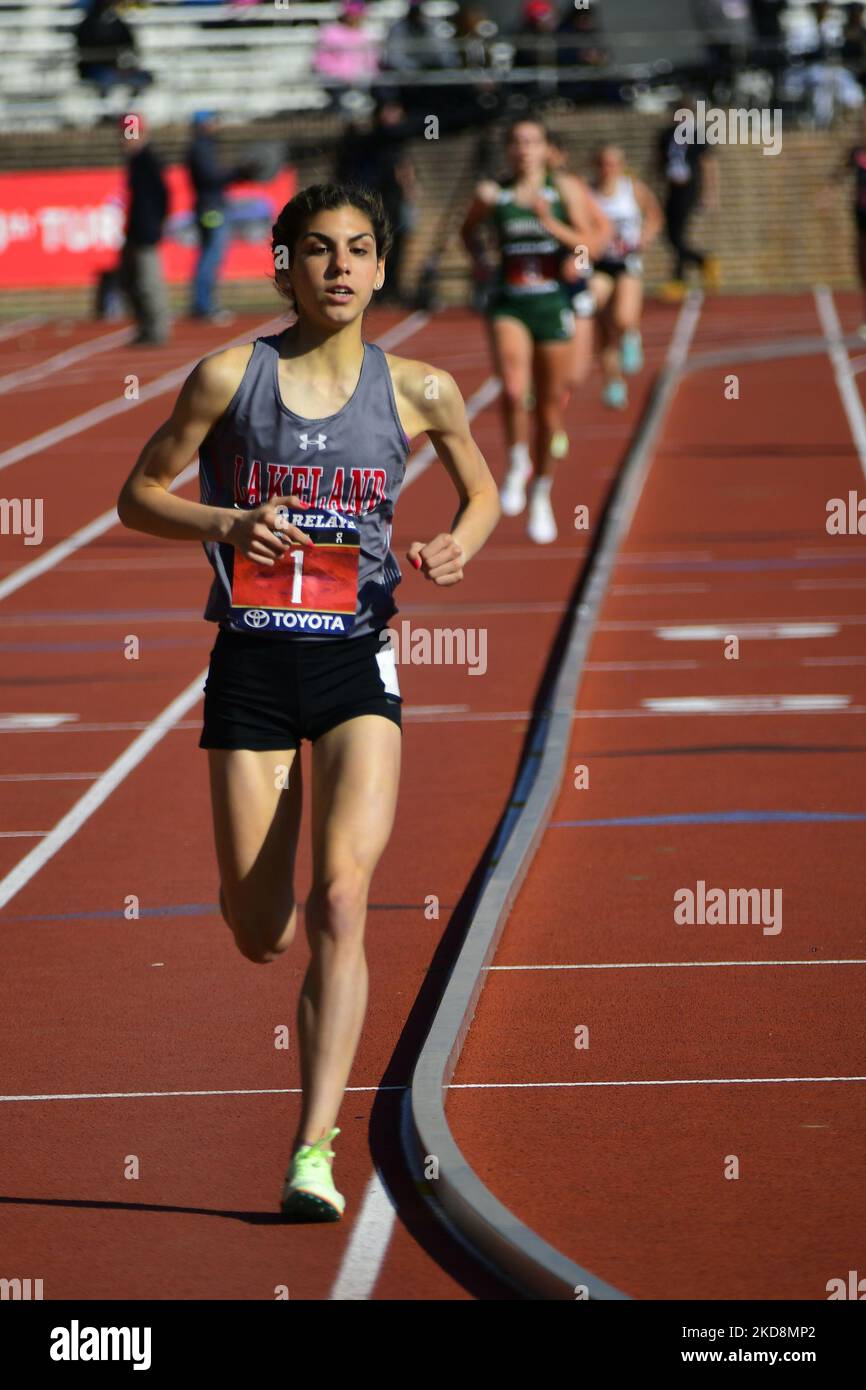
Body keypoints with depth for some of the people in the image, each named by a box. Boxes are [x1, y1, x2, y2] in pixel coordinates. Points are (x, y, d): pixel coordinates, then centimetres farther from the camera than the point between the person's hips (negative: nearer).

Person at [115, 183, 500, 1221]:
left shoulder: (418, 391, 3)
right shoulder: (230, 376, -1)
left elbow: (484, 492, 19)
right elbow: (138, 497, 5)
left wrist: (459, 547, -3)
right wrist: (226, 523, -13)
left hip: (355, 666, 0)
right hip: (252, 666, 0)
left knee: (339, 899, -18)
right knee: (261, 936, 2)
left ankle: (314, 1150, -17)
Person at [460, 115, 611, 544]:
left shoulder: (566, 190, 0)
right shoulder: (492, 194, 2)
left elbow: (591, 247, -5)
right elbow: (468, 230, 21)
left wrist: (552, 224, -19)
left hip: (553, 306, 1)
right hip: (509, 306, -1)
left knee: (550, 408, 9)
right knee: (513, 390, -26)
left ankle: (541, 496, 27)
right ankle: (517, 464, -1)